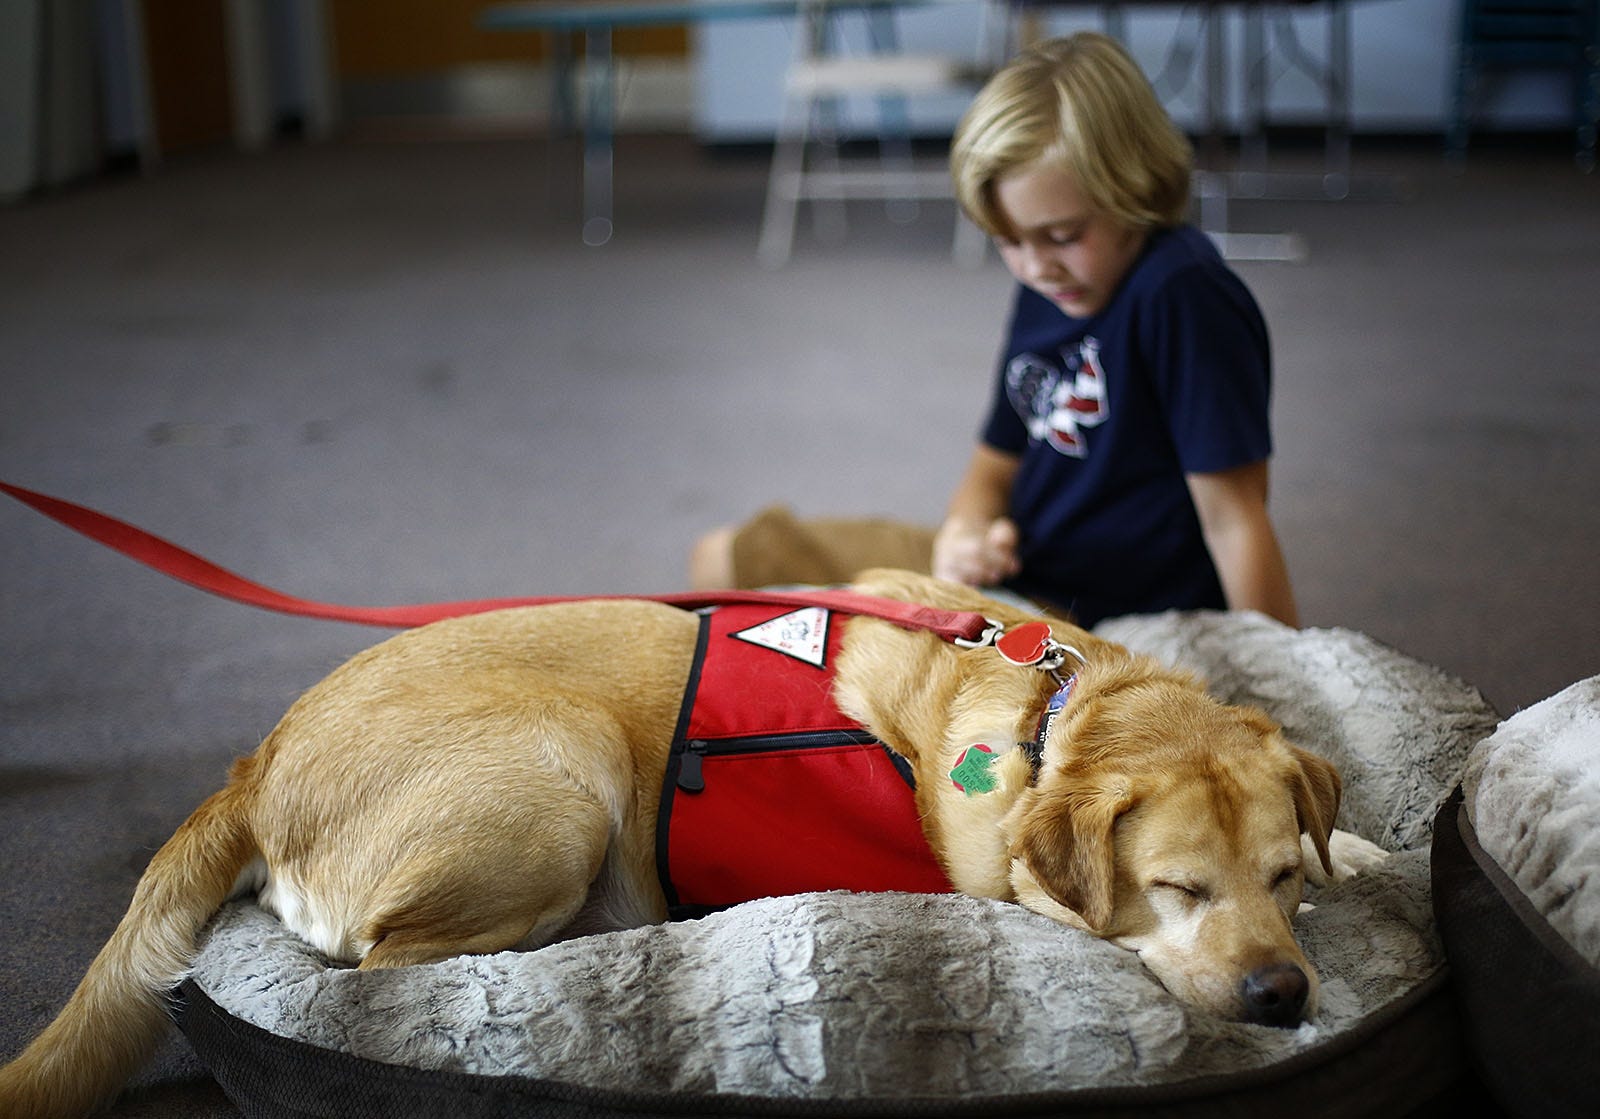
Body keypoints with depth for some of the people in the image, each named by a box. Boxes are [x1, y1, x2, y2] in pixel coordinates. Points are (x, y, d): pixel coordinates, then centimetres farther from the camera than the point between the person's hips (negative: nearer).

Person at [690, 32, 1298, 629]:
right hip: (1012, 574, 9)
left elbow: (1232, 516, -22)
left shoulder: (1182, 293, -22)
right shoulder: (1045, 290, 5)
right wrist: (964, 534, -8)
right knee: (724, 560, 11)